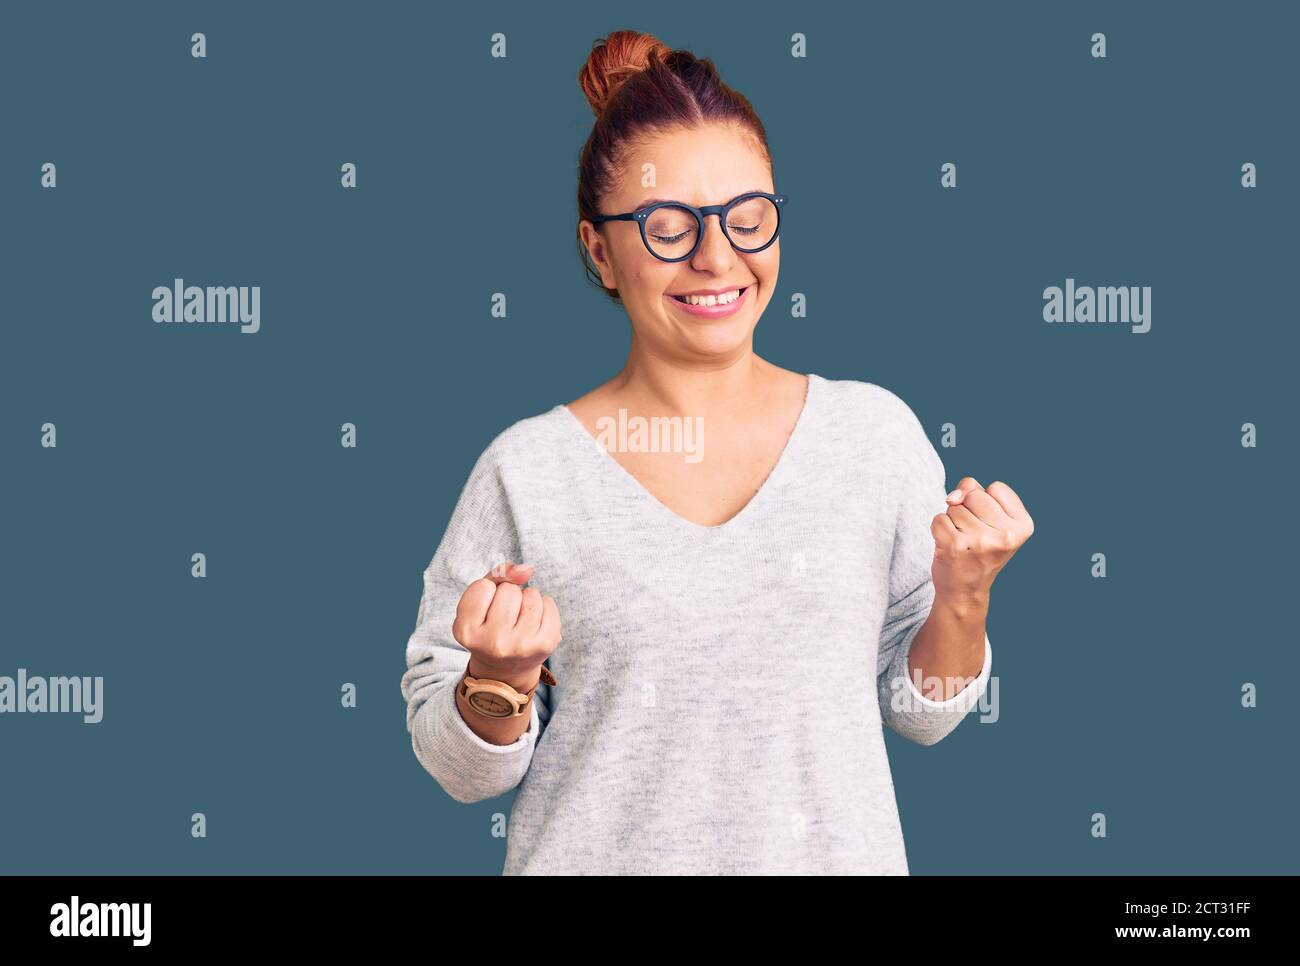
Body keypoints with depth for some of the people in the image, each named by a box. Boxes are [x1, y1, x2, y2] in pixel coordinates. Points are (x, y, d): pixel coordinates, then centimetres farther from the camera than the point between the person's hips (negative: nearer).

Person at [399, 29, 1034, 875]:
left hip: (836, 852, 2)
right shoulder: (527, 471, -11)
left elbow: (920, 712, 2)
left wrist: (961, 598, -14)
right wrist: (499, 679, -22)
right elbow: (459, 765, -4)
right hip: (604, 857, -1)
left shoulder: (877, 431, -6)